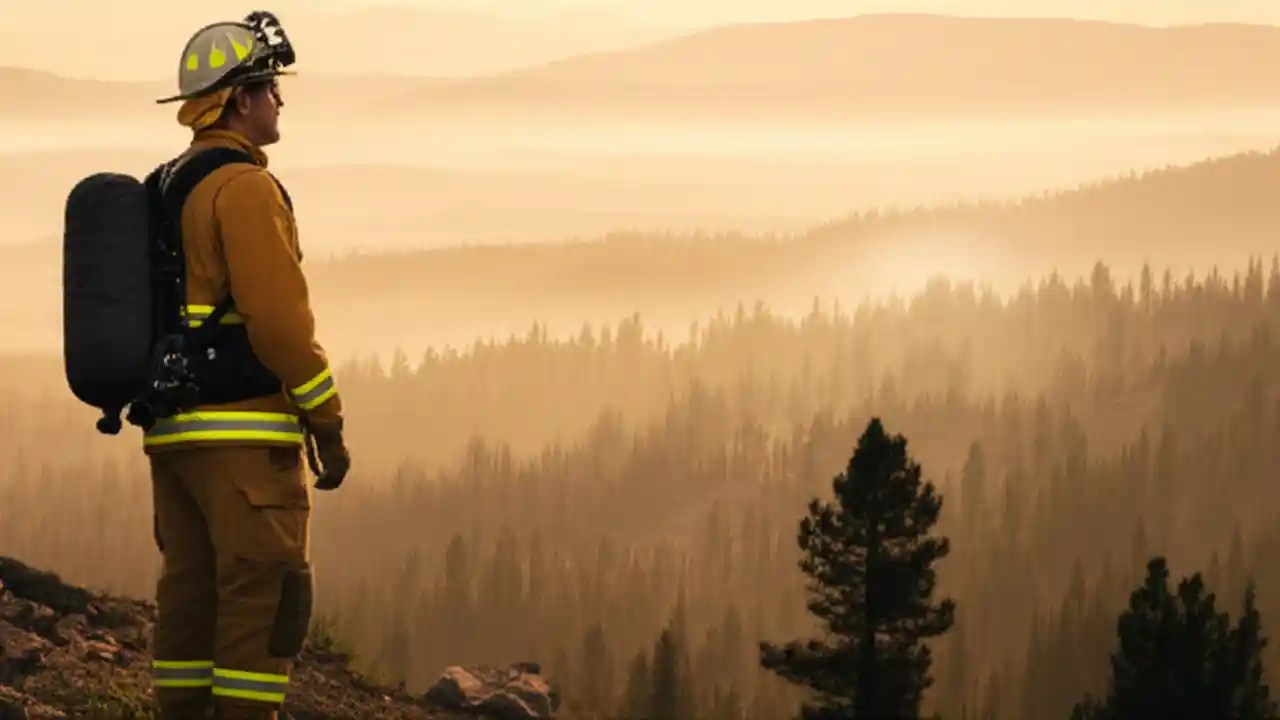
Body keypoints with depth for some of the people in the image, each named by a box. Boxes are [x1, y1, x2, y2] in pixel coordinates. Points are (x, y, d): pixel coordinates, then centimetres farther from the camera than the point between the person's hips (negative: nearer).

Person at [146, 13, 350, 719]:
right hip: (246, 434, -9)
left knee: (192, 595, 8)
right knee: (266, 594, -8)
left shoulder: (163, 192, 18)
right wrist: (328, 424, -12)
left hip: (174, 432, 9)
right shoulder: (244, 186, -12)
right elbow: (279, 317, -18)